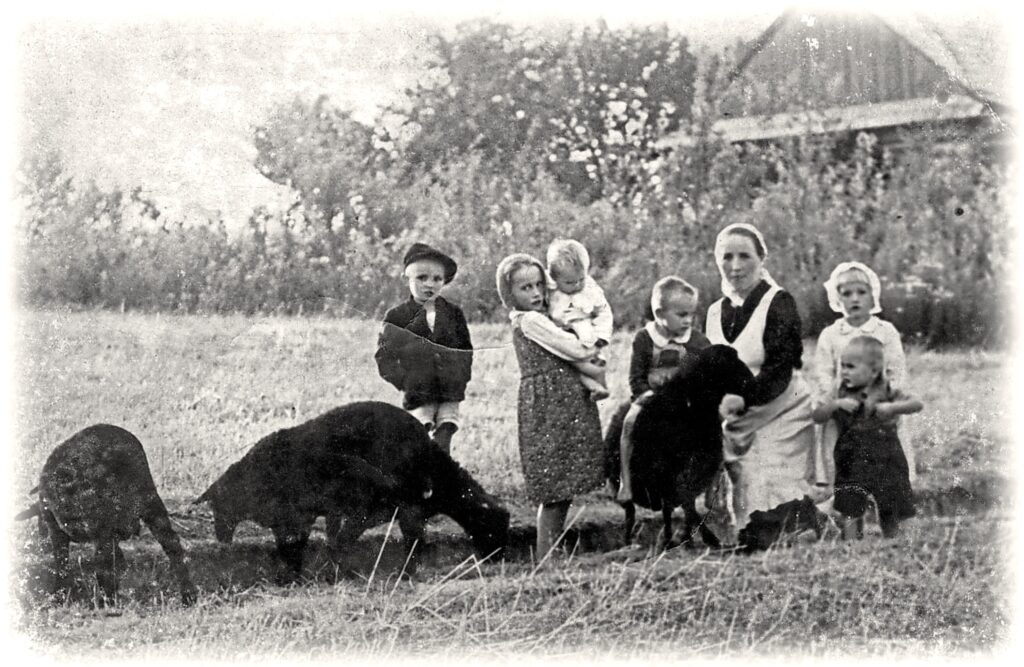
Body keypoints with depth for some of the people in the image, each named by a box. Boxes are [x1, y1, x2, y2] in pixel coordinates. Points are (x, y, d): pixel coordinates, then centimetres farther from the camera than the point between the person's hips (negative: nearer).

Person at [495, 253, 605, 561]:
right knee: (555, 492, -7)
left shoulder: (533, 319, 17)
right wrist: (595, 347, 4)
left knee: (560, 490, 10)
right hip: (549, 405, -9)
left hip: (565, 406, 9)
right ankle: (546, 559, -4)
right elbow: (574, 350, -15)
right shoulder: (530, 320, -12)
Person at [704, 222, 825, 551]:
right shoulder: (716, 311, 13)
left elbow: (781, 370, -17)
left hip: (779, 419, -5)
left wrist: (743, 398, -32)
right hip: (735, 425, 5)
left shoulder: (778, 302, -6)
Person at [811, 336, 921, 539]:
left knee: (890, 514, 6)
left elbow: (916, 404, -8)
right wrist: (836, 405, -19)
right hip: (852, 463, 1)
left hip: (885, 462, -1)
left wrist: (891, 407, -22)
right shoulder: (841, 396, 4)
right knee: (850, 510, -7)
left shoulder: (885, 393, -2)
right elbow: (818, 417, -3)